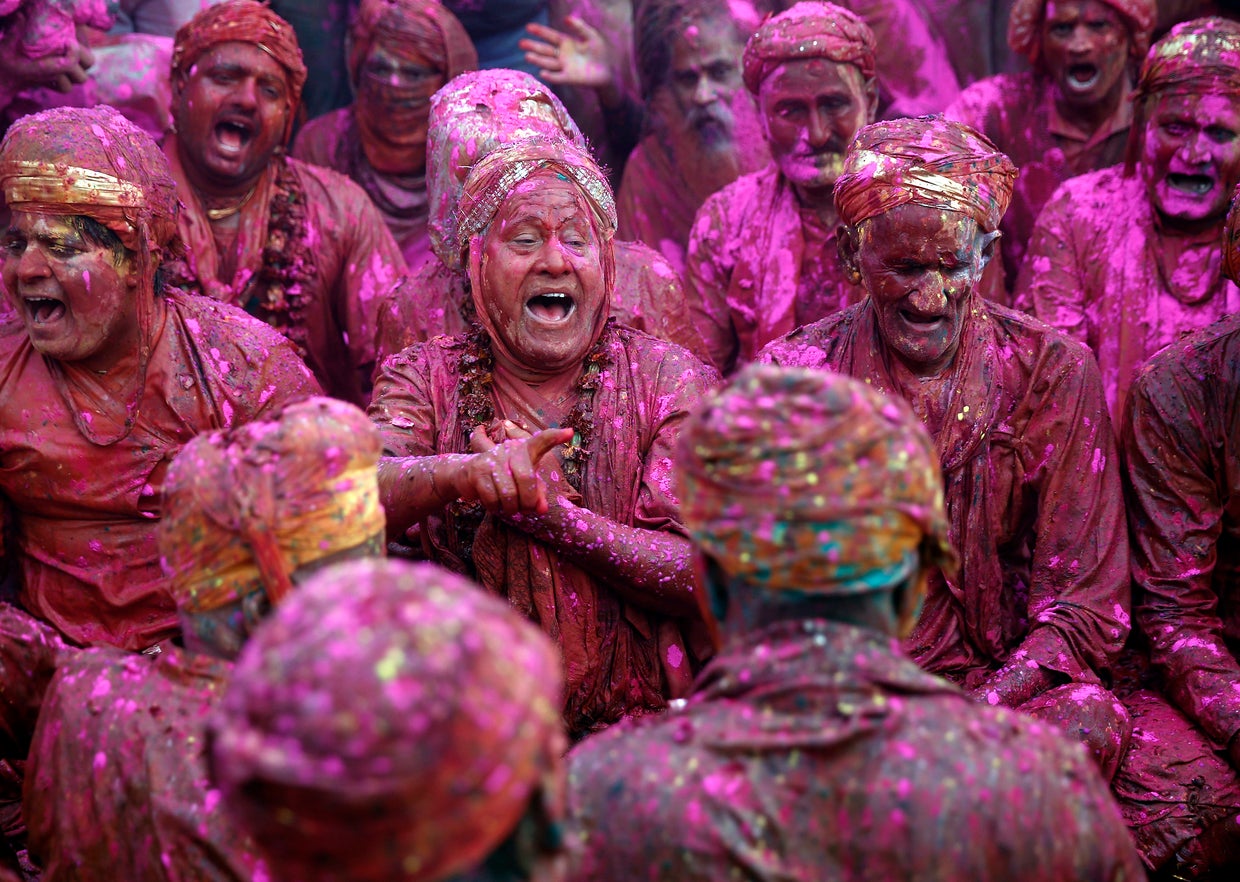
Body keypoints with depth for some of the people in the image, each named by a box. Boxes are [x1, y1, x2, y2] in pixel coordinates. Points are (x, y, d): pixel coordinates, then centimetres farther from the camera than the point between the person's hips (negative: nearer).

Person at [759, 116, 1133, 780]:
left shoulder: (1052, 370, 1)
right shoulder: (794, 375, 1)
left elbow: (1086, 603, -2)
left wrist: (976, 713, -21)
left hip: (1011, 680, 0)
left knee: (1087, 723, -33)